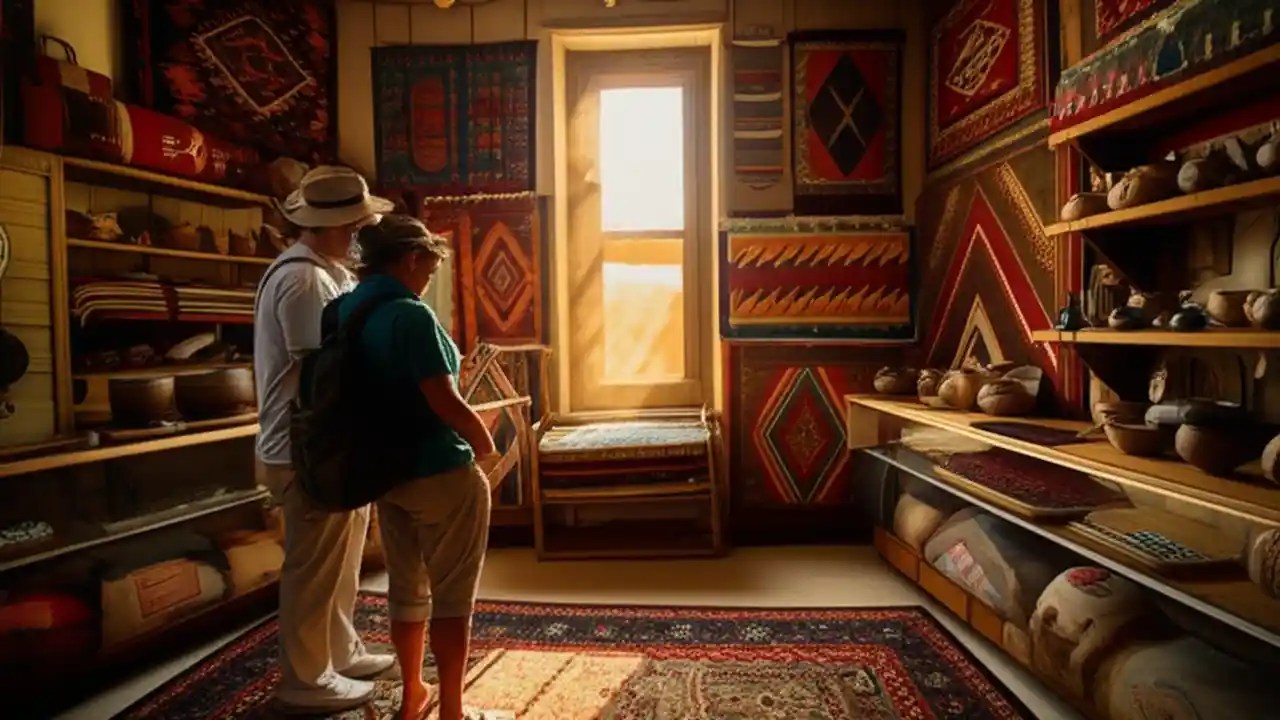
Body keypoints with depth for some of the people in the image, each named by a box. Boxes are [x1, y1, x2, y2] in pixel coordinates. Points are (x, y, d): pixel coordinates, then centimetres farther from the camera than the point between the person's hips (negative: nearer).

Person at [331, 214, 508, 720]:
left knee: (406, 586, 21)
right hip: (440, 472, -8)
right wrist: (483, 442, -8)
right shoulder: (410, 315, -22)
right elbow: (445, 402, -25)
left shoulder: (343, 310, 3)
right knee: (451, 595, 8)